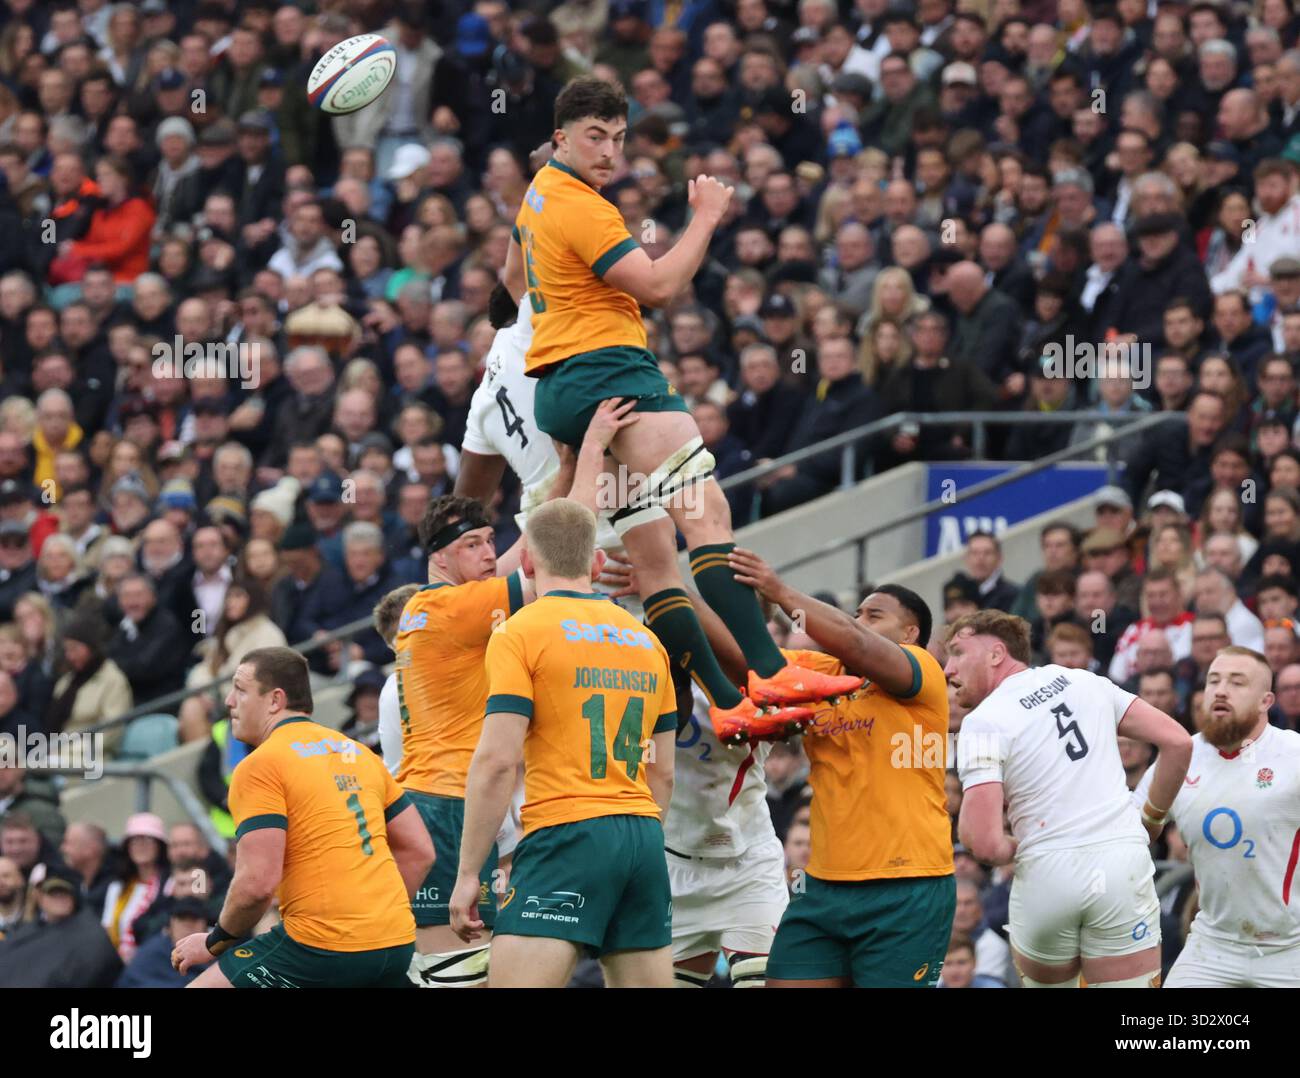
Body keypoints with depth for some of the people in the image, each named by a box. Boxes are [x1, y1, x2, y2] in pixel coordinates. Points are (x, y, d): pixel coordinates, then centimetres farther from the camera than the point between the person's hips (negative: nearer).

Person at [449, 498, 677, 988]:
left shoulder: (521, 632, -3)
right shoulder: (645, 639, 16)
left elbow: (497, 760, -10)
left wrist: (468, 873, -8)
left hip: (566, 836, -7)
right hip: (643, 836, 7)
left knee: (511, 980, -12)